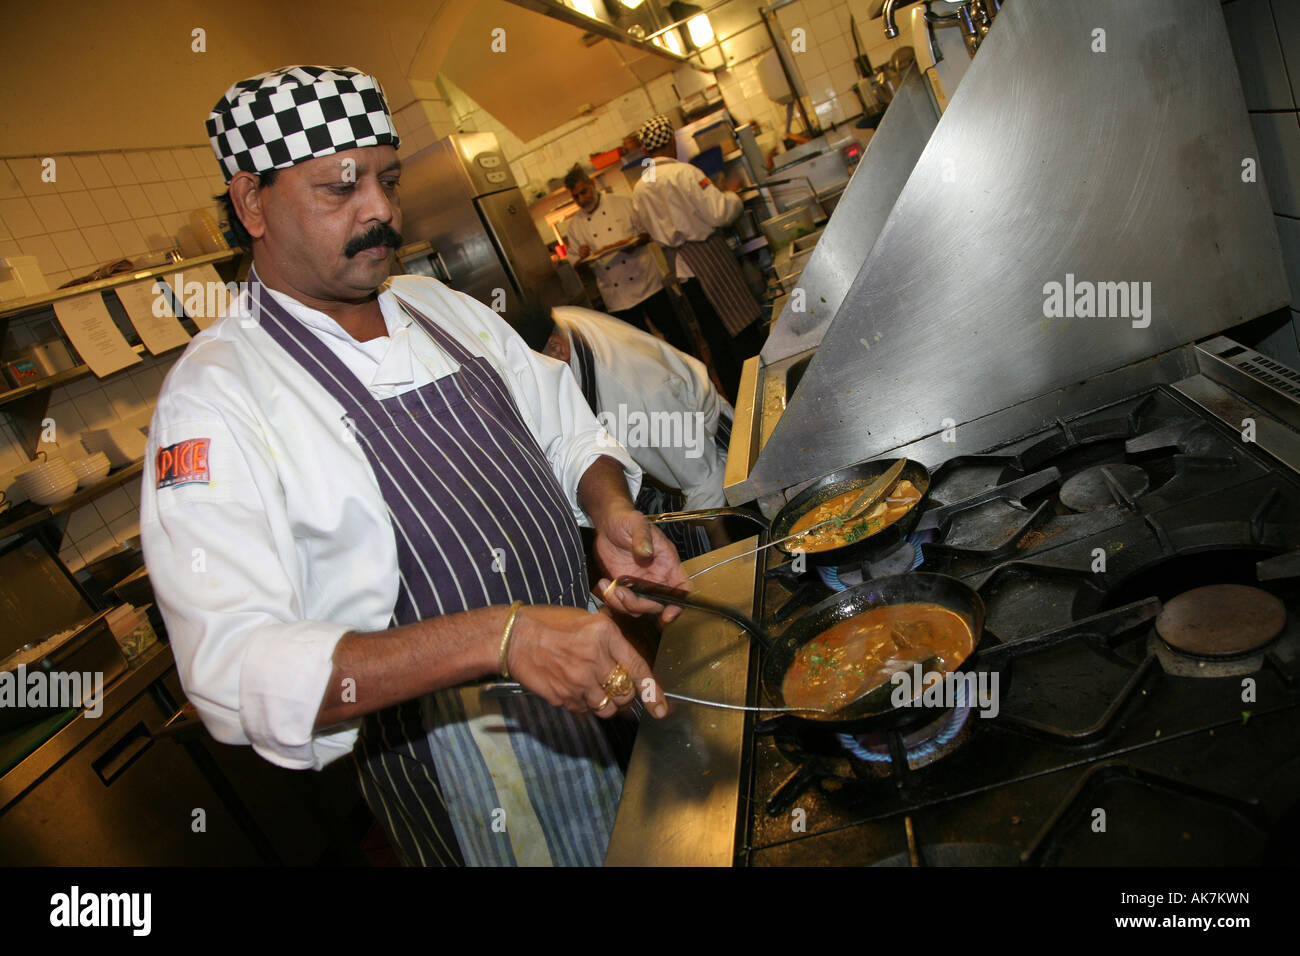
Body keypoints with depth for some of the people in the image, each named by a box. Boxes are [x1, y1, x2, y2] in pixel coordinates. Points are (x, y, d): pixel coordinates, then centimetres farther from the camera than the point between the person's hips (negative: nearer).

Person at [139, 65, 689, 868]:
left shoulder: (445, 310, 3)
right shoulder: (214, 395, -19)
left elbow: (566, 430, 10)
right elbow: (236, 666, -28)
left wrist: (611, 511, -13)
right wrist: (497, 637, -39)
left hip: (593, 685, 7)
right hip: (456, 763, -6)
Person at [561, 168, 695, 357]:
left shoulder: (621, 203, 2)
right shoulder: (575, 224, 7)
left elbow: (648, 231, 5)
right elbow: (574, 262, 10)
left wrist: (636, 242, -16)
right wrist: (582, 257, -13)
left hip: (647, 282, -1)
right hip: (616, 296, 1)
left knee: (672, 330, 4)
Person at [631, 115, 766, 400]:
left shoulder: (639, 189, 7)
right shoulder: (683, 172, -14)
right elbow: (719, 213, -17)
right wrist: (734, 198, 2)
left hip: (683, 269, 7)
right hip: (710, 259, -7)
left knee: (716, 339, 14)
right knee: (743, 329, 0)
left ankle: (736, 398, 21)